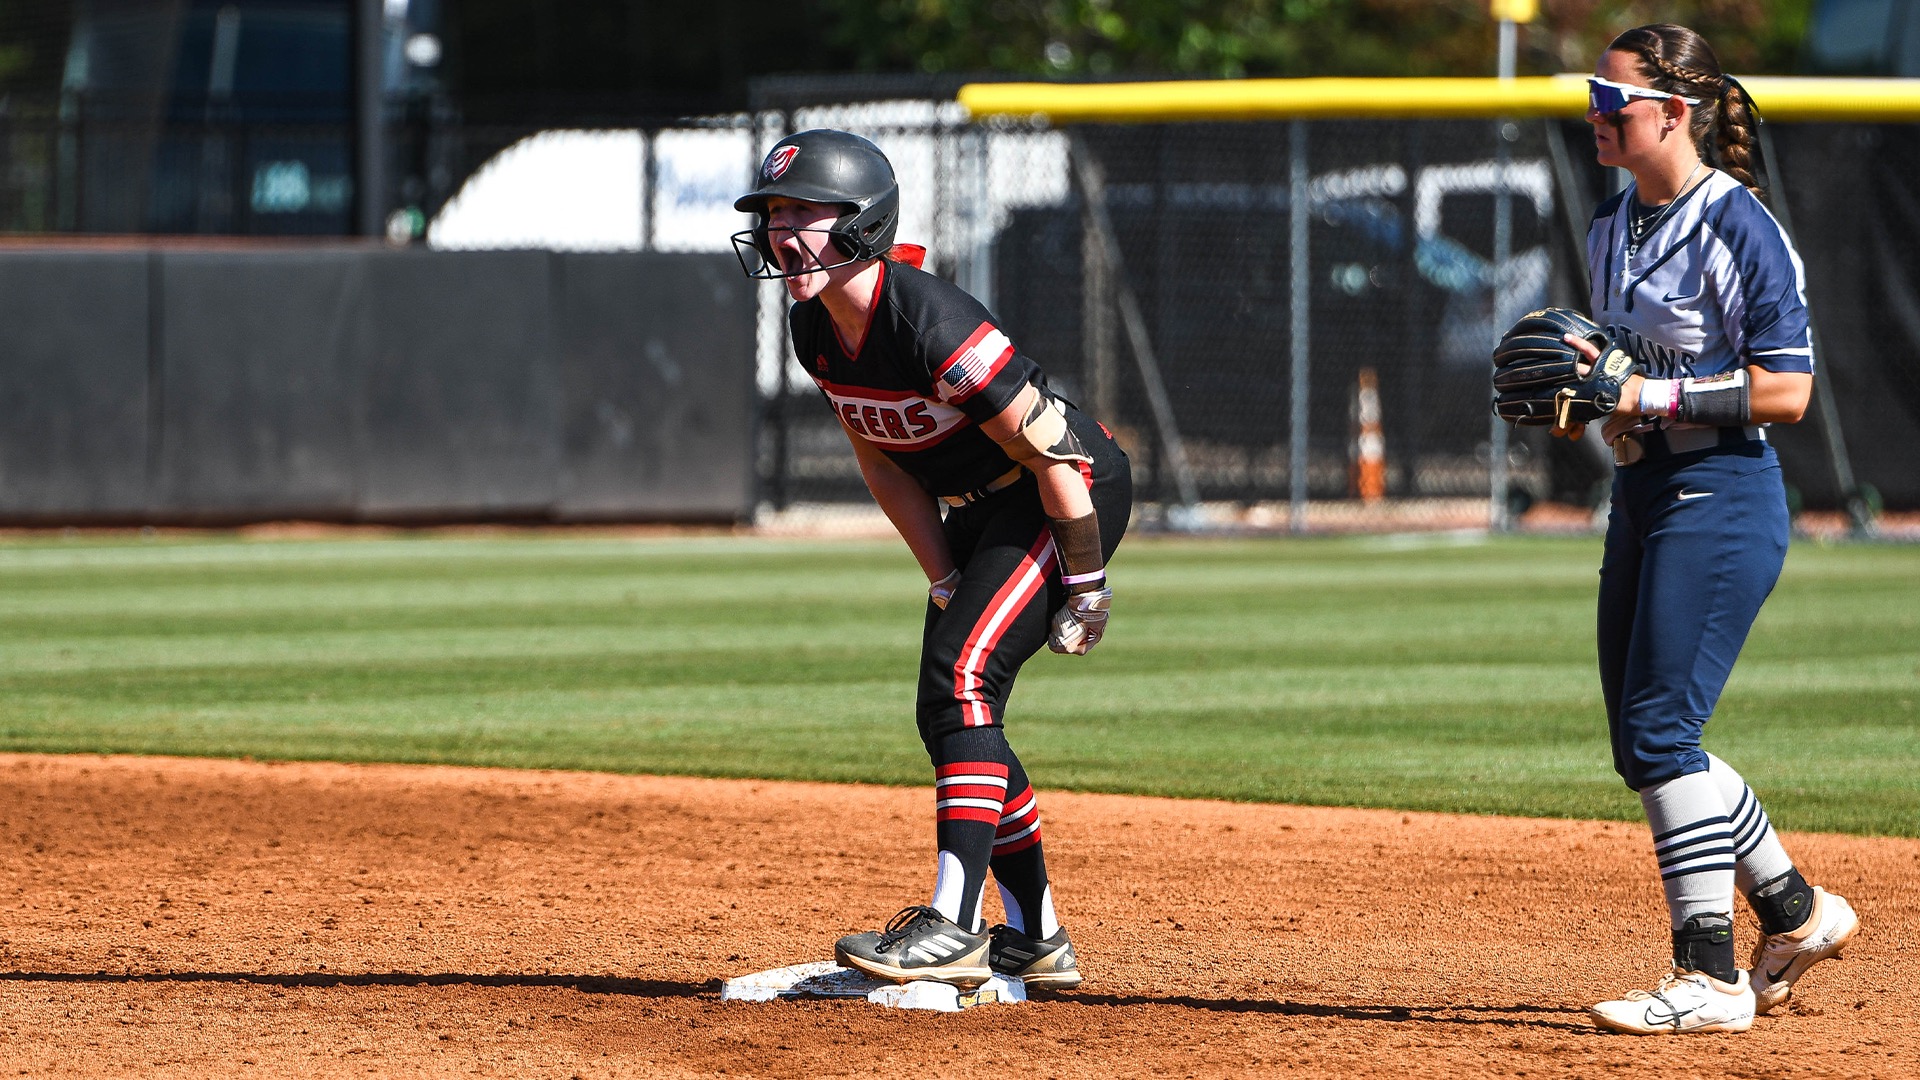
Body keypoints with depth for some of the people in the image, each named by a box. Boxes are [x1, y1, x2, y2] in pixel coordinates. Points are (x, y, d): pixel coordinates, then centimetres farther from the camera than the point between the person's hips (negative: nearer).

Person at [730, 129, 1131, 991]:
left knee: (959, 677, -22)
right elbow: (885, 465, 6)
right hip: (980, 507, 9)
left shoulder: (931, 324, -31)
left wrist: (1085, 586, -18)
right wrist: (949, 585, 2)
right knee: (949, 713, 8)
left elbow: (1054, 454, -25)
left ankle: (952, 932, -24)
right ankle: (1038, 943, 18)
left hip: (1078, 494, -9)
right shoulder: (815, 329, -6)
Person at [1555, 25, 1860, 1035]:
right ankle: (1796, 911, 27)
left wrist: (1651, 396, -19)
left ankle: (1710, 975, -9)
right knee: (1643, 740, 11)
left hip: (1722, 497, -9)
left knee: (1660, 728, -13)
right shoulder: (1612, 229, 13)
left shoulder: (1739, 229, -14)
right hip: (1642, 496, 9)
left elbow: (1786, 390, -18)